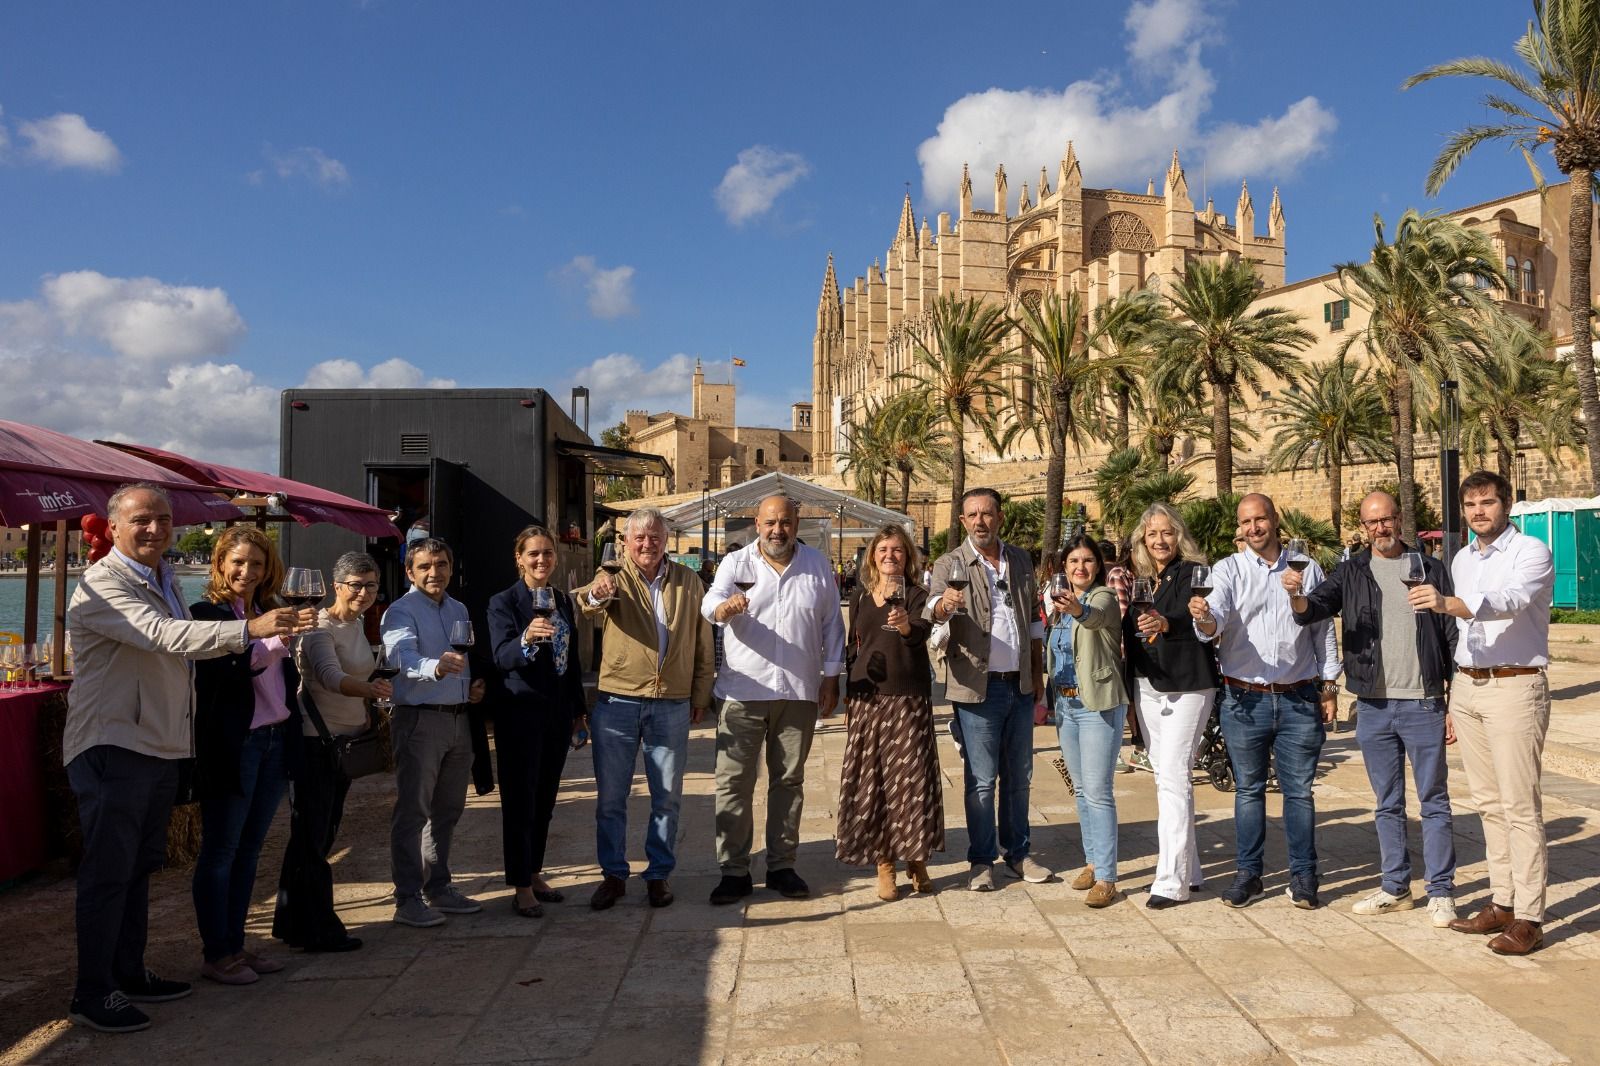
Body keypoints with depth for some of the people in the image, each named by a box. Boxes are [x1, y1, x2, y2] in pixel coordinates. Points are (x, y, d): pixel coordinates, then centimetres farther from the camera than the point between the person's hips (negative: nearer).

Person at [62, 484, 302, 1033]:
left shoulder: (164, 581, 14)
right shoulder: (102, 585, -16)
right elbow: (165, 636, -32)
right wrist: (248, 629, -43)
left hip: (160, 748, 9)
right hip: (111, 749, -9)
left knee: (140, 867, 17)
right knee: (108, 873, -2)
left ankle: (130, 973, 30)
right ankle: (92, 995, 9)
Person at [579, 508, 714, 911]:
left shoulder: (689, 582, 6)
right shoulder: (614, 578, -1)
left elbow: (703, 643, 11)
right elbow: (590, 603, -25)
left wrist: (700, 695, 9)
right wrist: (597, 593, -49)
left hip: (672, 706, 2)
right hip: (617, 703, -1)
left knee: (667, 797, 9)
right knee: (611, 797, 7)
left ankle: (659, 874, 24)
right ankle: (613, 875, 21)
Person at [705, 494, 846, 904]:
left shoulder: (816, 564, 6)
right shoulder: (736, 563, -1)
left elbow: (831, 623, 10)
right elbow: (711, 601, -18)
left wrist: (831, 677, 6)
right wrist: (726, 606, -42)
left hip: (799, 692, 2)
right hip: (742, 691, -2)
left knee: (789, 781, 11)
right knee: (734, 781, 0)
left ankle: (782, 866, 23)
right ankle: (734, 871, 10)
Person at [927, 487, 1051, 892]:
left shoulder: (1020, 560, 9)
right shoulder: (950, 564, -5)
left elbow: (1033, 620, 17)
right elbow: (933, 607, -23)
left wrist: (1037, 672, 13)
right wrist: (944, 604, -47)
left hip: (1020, 685, 5)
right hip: (978, 687, -4)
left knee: (1019, 776, 14)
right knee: (981, 779, 0)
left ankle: (1017, 852, 27)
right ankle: (981, 861, 13)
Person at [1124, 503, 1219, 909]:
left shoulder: (1191, 573, -6)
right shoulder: (1140, 580, 14)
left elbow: (1195, 621, -26)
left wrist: (1166, 624, -42)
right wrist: (1125, 606, 1)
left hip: (1187, 686, -7)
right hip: (1148, 686, 7)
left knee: (1173, 776, -13)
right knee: (1166, 776, 11)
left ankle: (1172, 880, -11)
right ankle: (1189, 869, 22)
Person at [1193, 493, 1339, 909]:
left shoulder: (1308, 569, 8)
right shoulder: (1228, 570, 1)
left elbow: (1324, 630, 13)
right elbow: (1214, 621, -16)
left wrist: (1329, 685, 7)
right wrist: (1203, 618, -40)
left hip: (1300, 700, 1)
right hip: (1245, 700, -1)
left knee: (1299, 790, 6)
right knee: (1248, 789, 8)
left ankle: (1302, 874, 18)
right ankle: (1248, 873, 18)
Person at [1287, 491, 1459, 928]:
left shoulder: (1431, 569, 2)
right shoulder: (1352, 572, 5)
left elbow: (1452, 639, 3)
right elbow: (1313, 610, -10)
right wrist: (1297, 596, -34)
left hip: (1423, 703, -2)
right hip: (1373, 706, 2)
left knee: (1433, 801, 4)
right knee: (1387, 803, 12)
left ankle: (1441, 892, 14)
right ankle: (1395, 887, 23)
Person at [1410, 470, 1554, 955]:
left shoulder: (1531, 552, -8)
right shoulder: (1461, 560, 14)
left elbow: (1509, 601, -28)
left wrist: (1448, 603, -44)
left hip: (1514, 686, -7)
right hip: (1466, 686, 7)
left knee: (1520, 806, -5)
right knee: (1489, 804, 12)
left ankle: (1528, 918, 1)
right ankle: (1502, 902, 20)